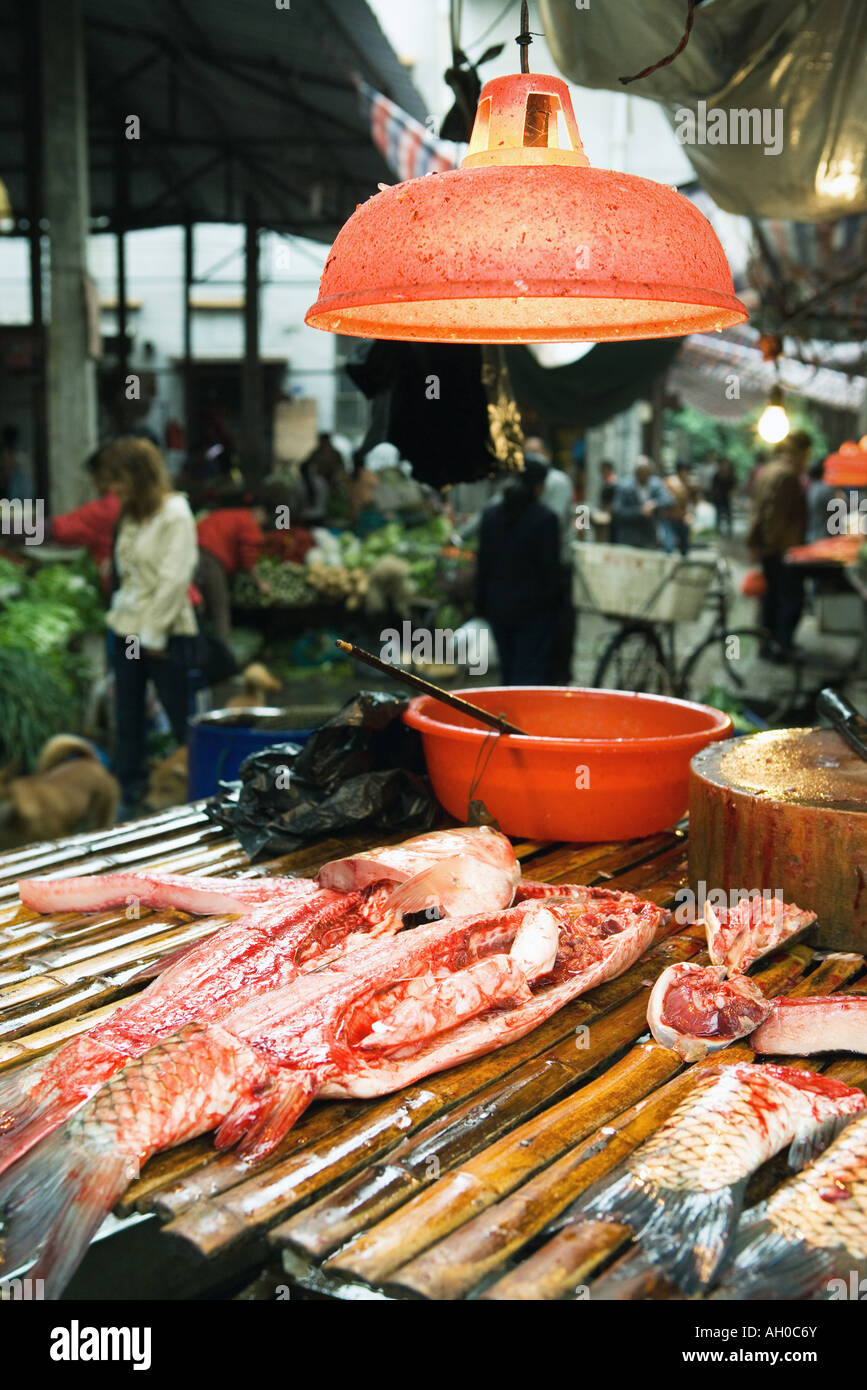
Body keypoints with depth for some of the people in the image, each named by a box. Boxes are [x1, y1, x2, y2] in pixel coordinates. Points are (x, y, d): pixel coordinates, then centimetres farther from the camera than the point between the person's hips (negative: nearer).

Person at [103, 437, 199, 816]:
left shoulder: (175, 514, -11)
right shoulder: (131, 515, 12)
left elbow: (174, 578, -16)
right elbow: (126, 574, 12)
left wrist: (153, 634, -15)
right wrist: (120, 613, 2)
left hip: (165, 635, -7)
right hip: (128, 629, 8)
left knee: (182, 721, 1)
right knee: (127, 720, 11)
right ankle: (128, 796, 20)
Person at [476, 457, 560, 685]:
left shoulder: (490, 513, 4)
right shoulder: (545, 517, -11)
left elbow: (483, 563, 8)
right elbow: (550, 566, -9)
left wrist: (482, 602, 13)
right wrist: (549, 597, 3)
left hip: (498, 605, 5)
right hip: (532, 606, -5)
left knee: (507, 670, 15)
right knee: (530, 672, -3)